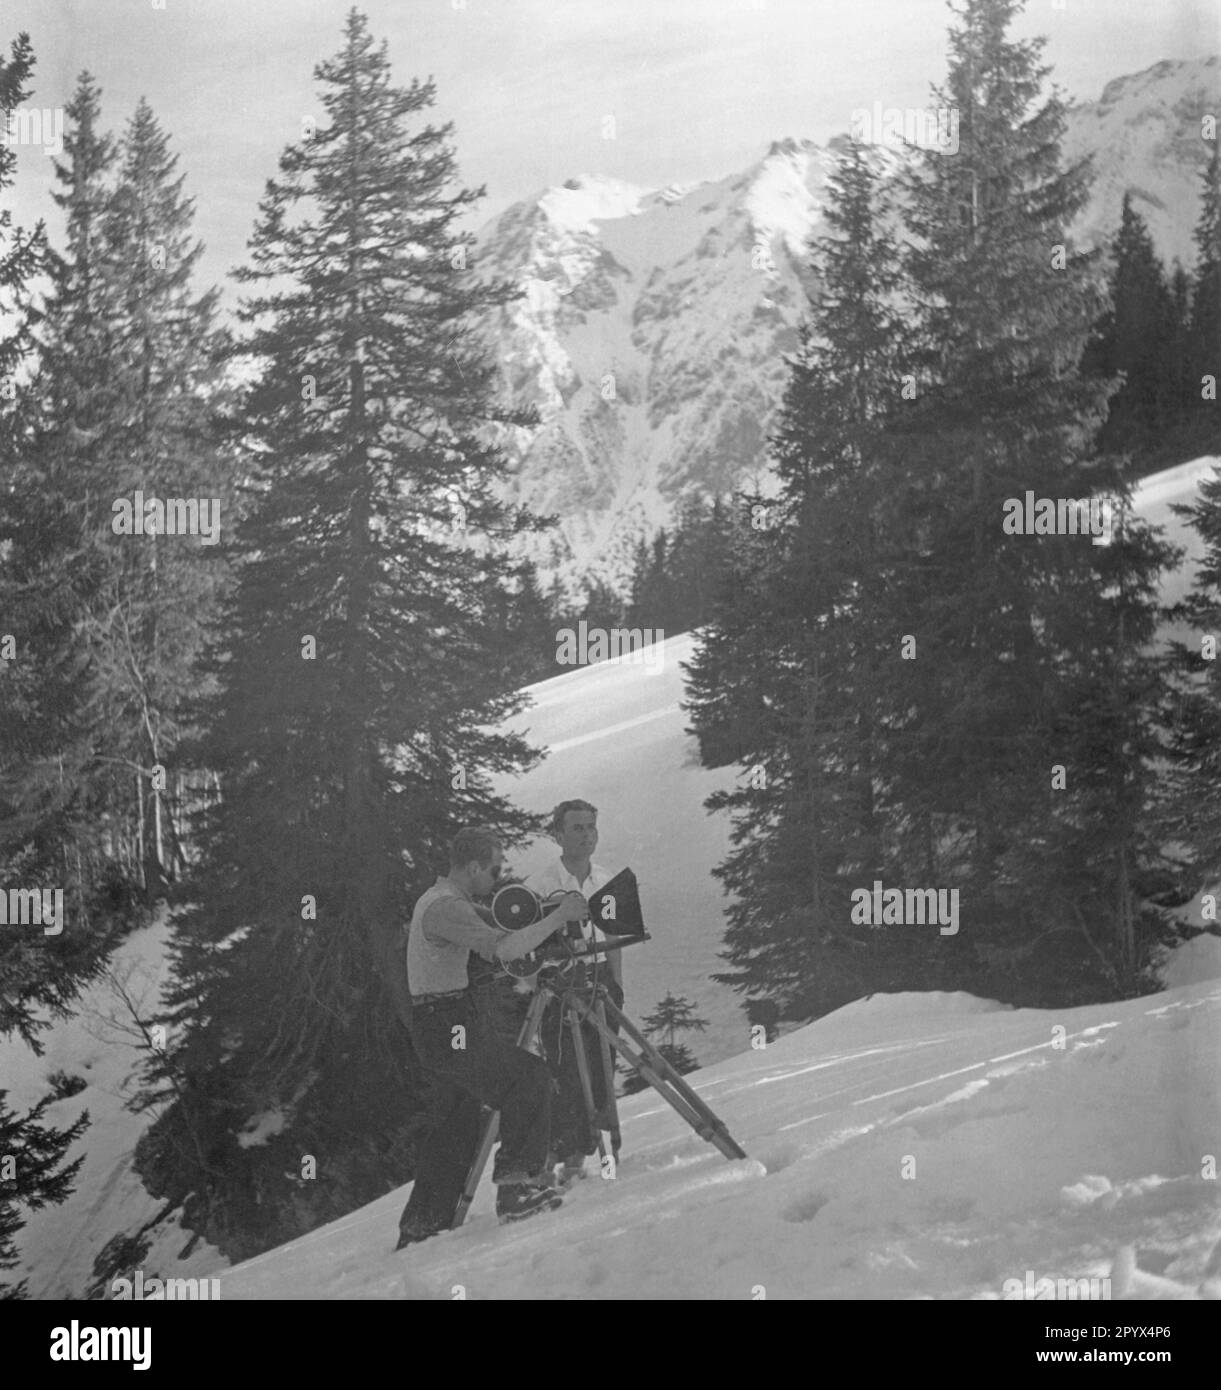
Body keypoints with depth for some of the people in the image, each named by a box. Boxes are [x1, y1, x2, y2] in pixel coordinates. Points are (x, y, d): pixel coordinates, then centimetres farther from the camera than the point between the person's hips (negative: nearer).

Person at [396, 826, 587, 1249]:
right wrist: (558, 916, -20)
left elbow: (493, 921, 26)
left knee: (454, 1126, 14)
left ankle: (419, 1229, 17)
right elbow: (505, 948, -28)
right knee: (527, 1077, -11)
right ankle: (518, 1182, -12)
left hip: (439, 1028, 11)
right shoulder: (446, 908, -18)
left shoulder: (439, 898, 16)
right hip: (450, 1027, -11)